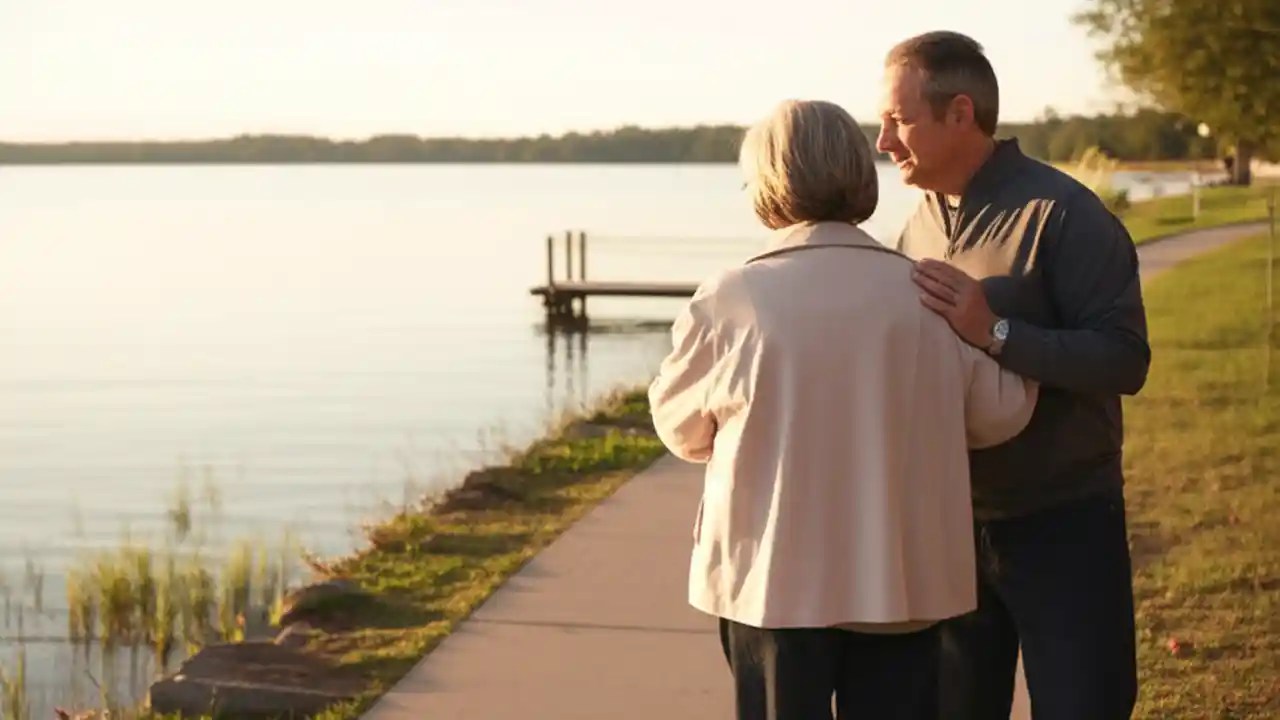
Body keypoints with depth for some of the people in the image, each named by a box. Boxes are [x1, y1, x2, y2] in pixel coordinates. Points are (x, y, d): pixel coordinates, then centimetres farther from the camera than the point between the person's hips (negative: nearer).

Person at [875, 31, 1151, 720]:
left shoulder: (1062, 214, -14)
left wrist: (996, 333, -29)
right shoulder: (920, 225, 7)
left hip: (1061, 527, -7)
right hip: (950, 527, 7)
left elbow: (1125, 359, -21)